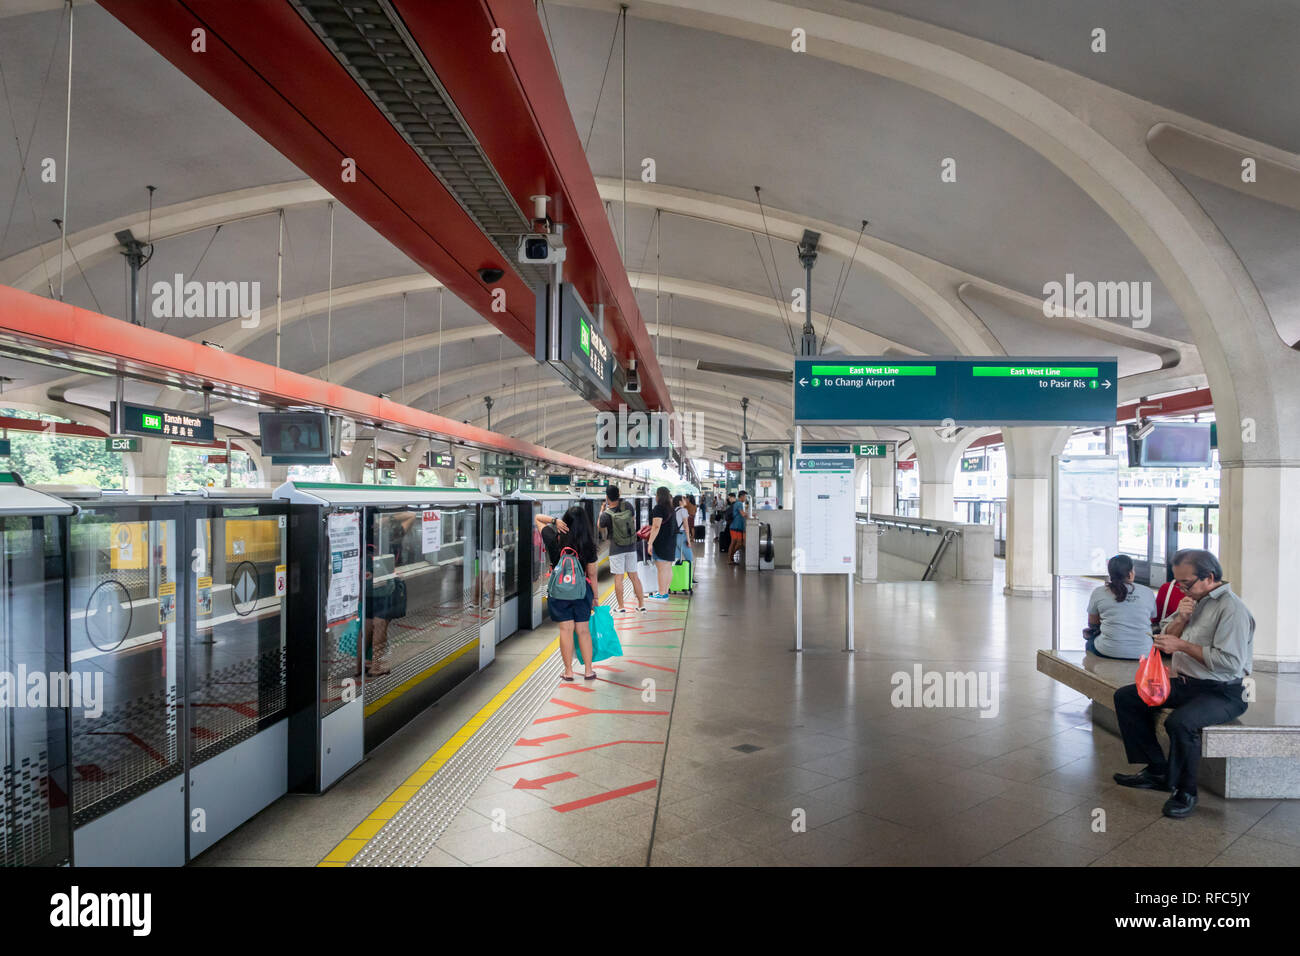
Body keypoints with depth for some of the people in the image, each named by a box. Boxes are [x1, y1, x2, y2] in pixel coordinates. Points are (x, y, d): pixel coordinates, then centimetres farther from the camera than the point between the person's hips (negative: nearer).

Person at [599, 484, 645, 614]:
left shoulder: (607, 515, -17)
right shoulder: (627, 505, -8)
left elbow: (600, 527, 4)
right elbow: (634, 518, 11)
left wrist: (602, 511, 11)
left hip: (616, 548, -4)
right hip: (631, 546, 4)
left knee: (618, 577, 2)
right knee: (634, 575, 11)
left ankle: (621, 607, 3)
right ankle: (641, 604, 14)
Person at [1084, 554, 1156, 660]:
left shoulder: (1098, 592, 0)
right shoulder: (1148, 592, 4)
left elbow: (1092, 624, 11)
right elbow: (1152, 621, 15)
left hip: (1108, 651, -2)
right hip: (1142, 653, 2)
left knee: (1090, 640, 29)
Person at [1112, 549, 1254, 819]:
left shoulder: (1231, 609, -16)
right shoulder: (1192, 599, 11)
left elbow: (1231, 662, -24)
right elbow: (1165, 639, 13)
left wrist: (1182, 645, -20)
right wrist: (1180, 619, -7)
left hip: (1223, 693, -9)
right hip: (1185, 682, 9)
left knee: (1180, 722, -35)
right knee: (1126, 697, 2)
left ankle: (1185, 790, -10)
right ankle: (1157, 770, 4)